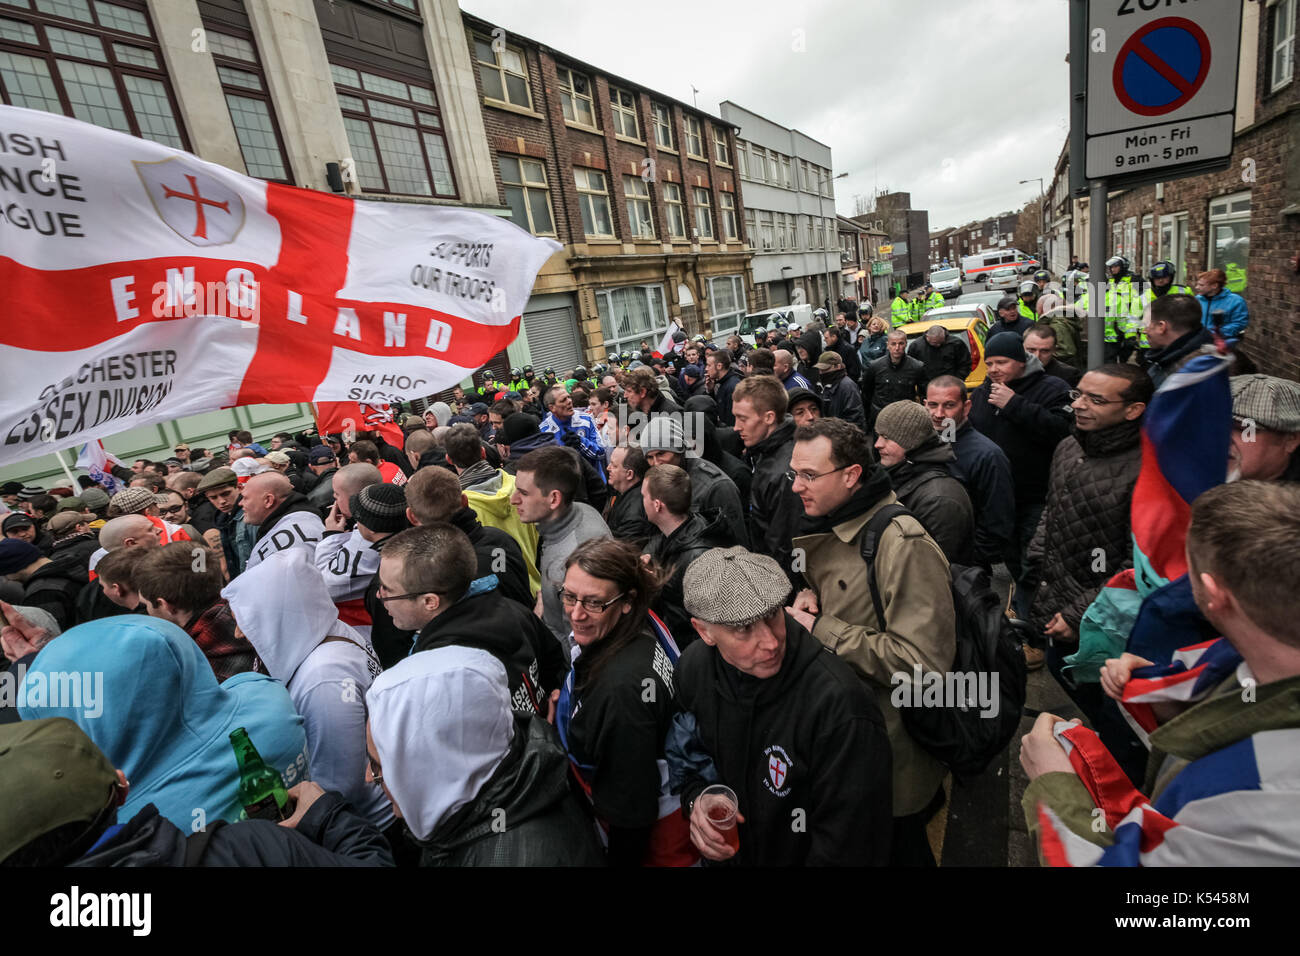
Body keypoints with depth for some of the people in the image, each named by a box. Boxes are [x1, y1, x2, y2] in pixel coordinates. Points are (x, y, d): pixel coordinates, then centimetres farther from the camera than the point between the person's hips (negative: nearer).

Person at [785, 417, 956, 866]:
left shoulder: (904, 544, -26)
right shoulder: (826, 529, 2)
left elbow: (922, 660, -30)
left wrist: (822, 631, -25)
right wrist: (806, 596, -6)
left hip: (894, 756, -7)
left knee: (896, 850, 15)